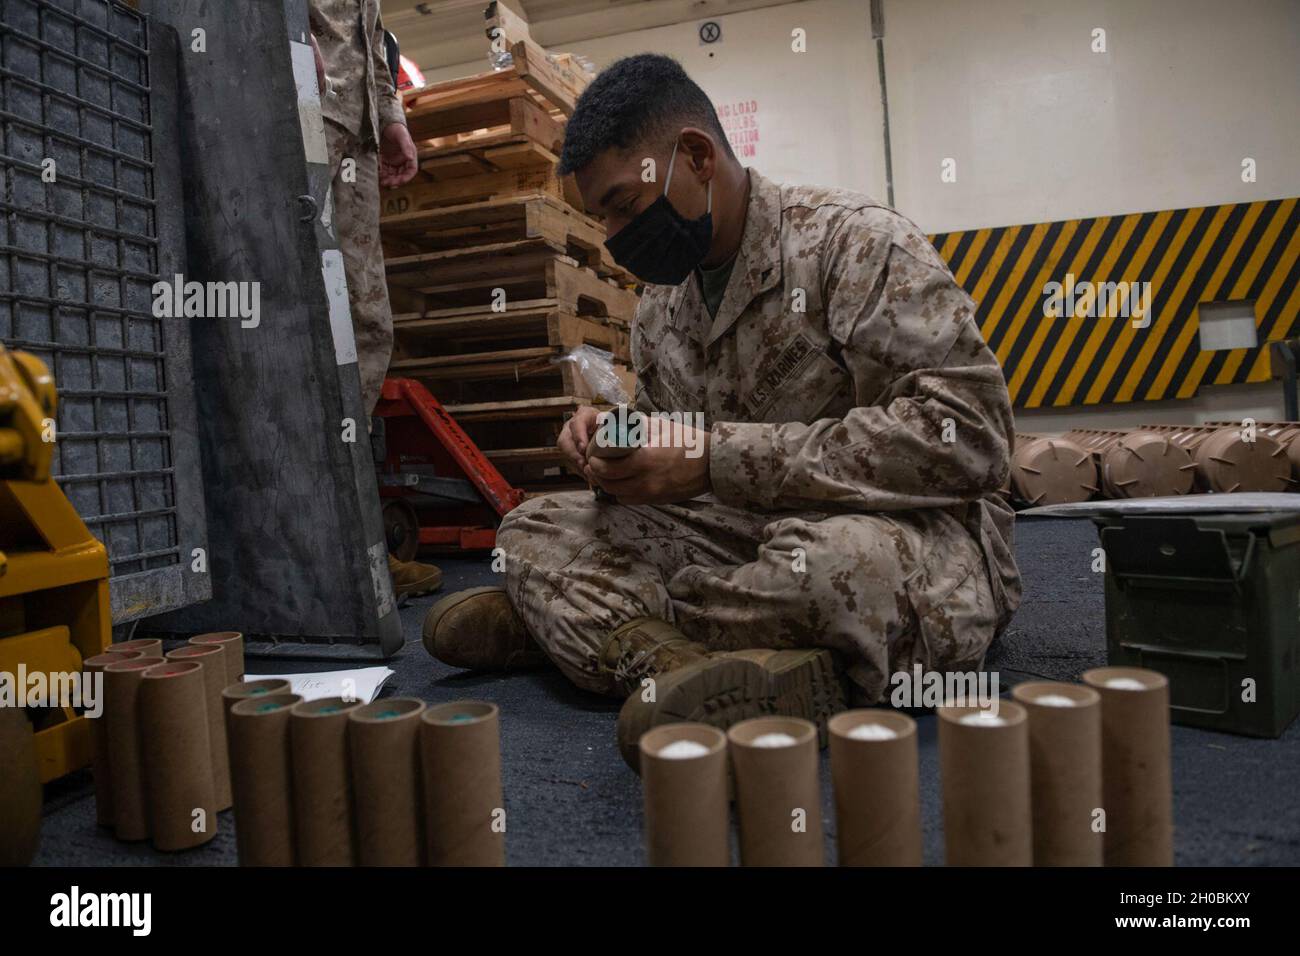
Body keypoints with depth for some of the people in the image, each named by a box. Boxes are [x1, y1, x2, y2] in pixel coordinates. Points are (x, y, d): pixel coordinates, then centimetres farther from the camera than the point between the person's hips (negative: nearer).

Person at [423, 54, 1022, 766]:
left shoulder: (852, 240, -12)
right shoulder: (657, 308, 11)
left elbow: (968, 436, -23)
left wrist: (720, 456, -25)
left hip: (912, 537, -6)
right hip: (750, 539, 7)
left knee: (834, 556, -42)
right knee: (533, 527, -5)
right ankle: (670, 662, -30)